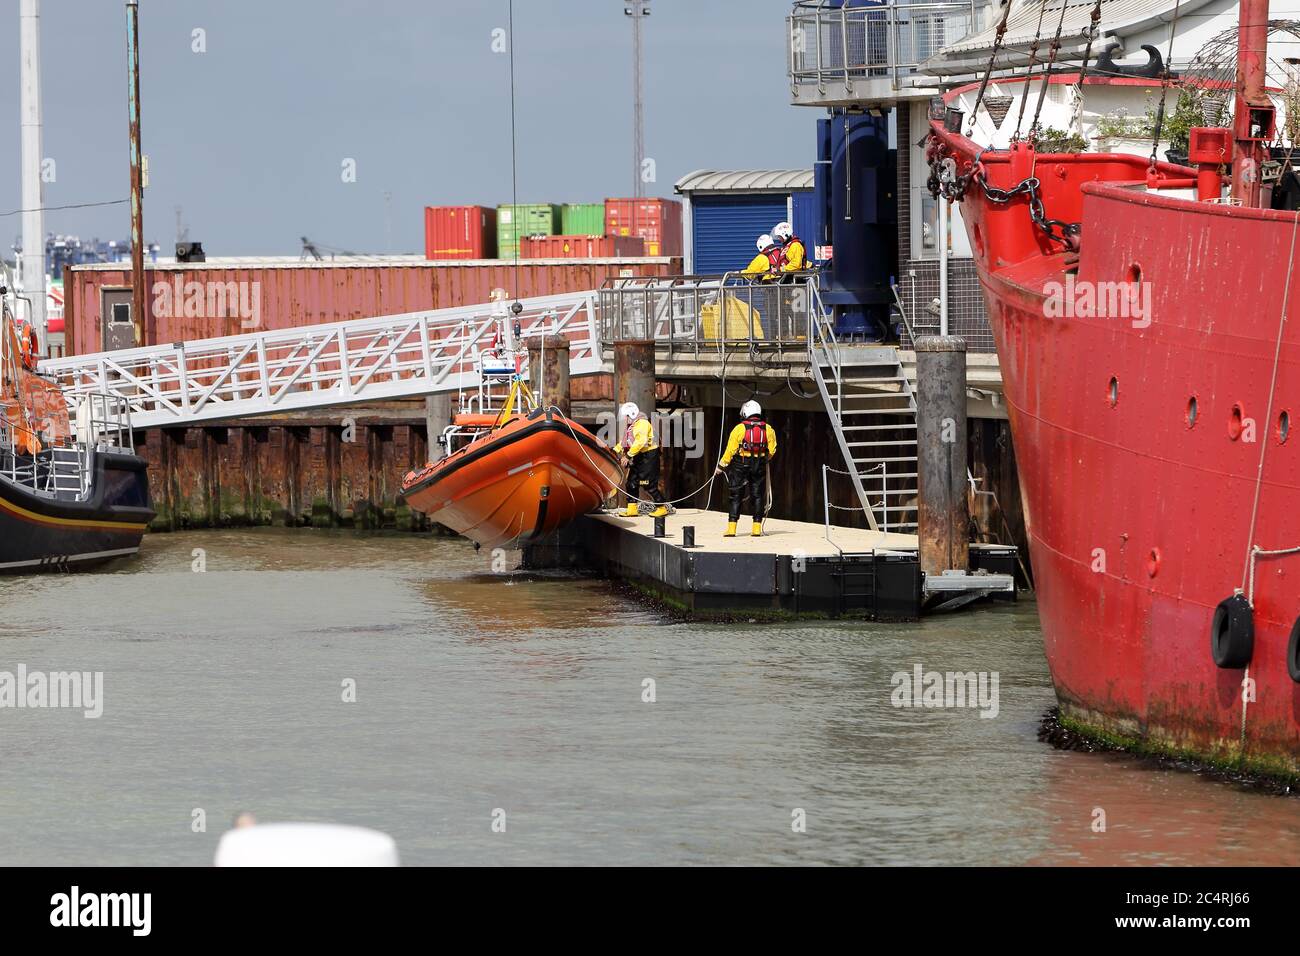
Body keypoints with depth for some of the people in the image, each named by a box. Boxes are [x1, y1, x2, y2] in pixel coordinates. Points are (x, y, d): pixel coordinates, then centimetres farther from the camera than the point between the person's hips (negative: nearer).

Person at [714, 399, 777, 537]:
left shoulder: (739, 428, -9)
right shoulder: (767, 429, 1)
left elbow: (730, 450, -8)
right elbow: (772, 450, 6)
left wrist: (721, 466, 2)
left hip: (741, 466, -2)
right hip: (759, 467, 2)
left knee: (736, 497, 3)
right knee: (758, 496, 11)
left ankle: (731, 529, -2)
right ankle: (757, 528, 8)